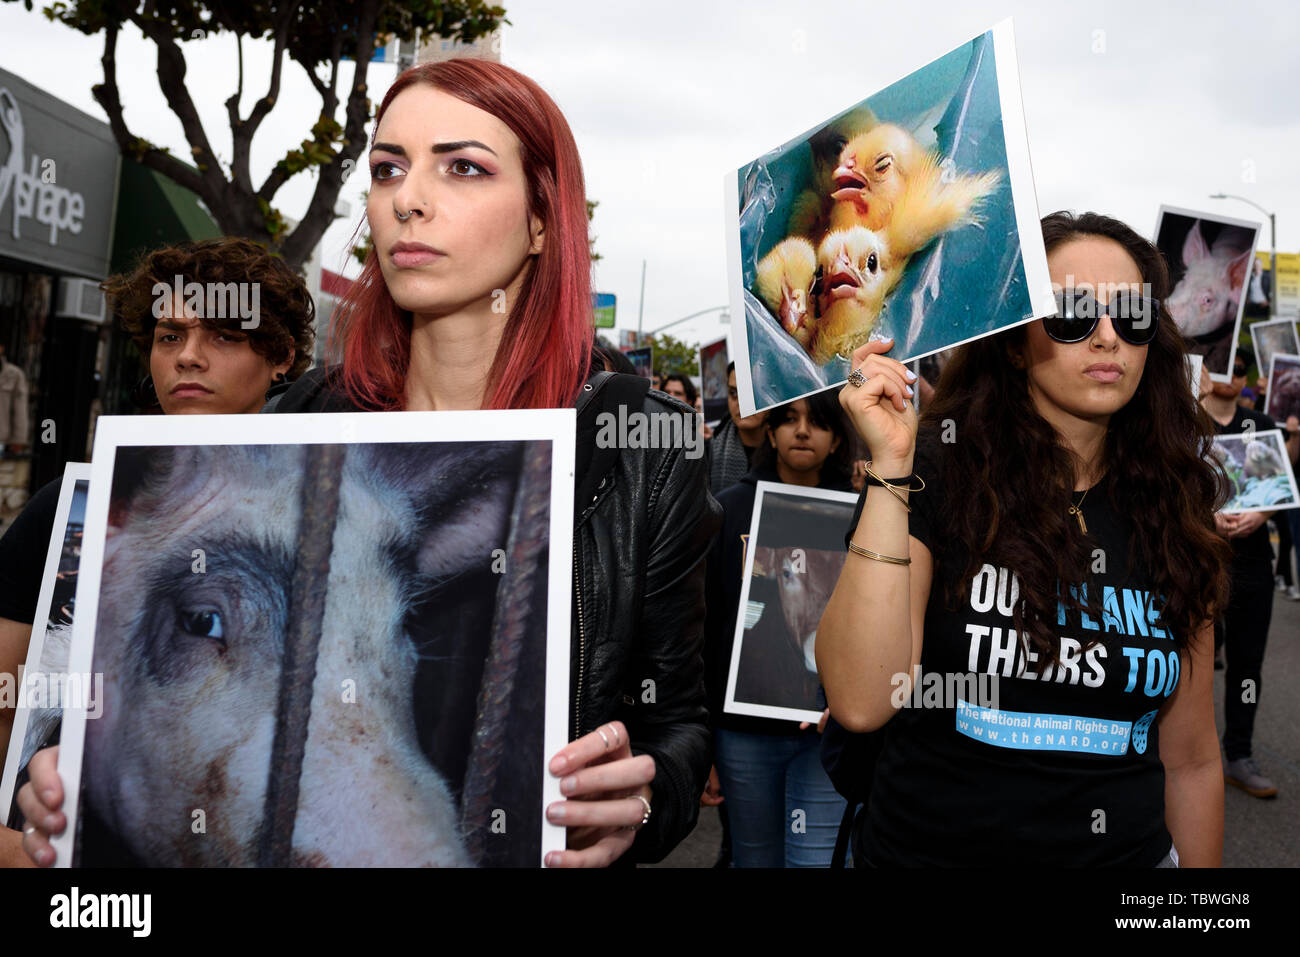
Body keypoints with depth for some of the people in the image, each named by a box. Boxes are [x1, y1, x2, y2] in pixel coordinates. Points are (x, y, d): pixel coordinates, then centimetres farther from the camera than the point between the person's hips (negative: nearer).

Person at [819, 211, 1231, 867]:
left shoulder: (1171, 511, -3)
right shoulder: (934, 474, -14)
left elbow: (1192, 760, 4)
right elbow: (861, 702, -27)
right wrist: (891, 464, -29)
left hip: (1126, 851, 4)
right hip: (927, 848, -3)